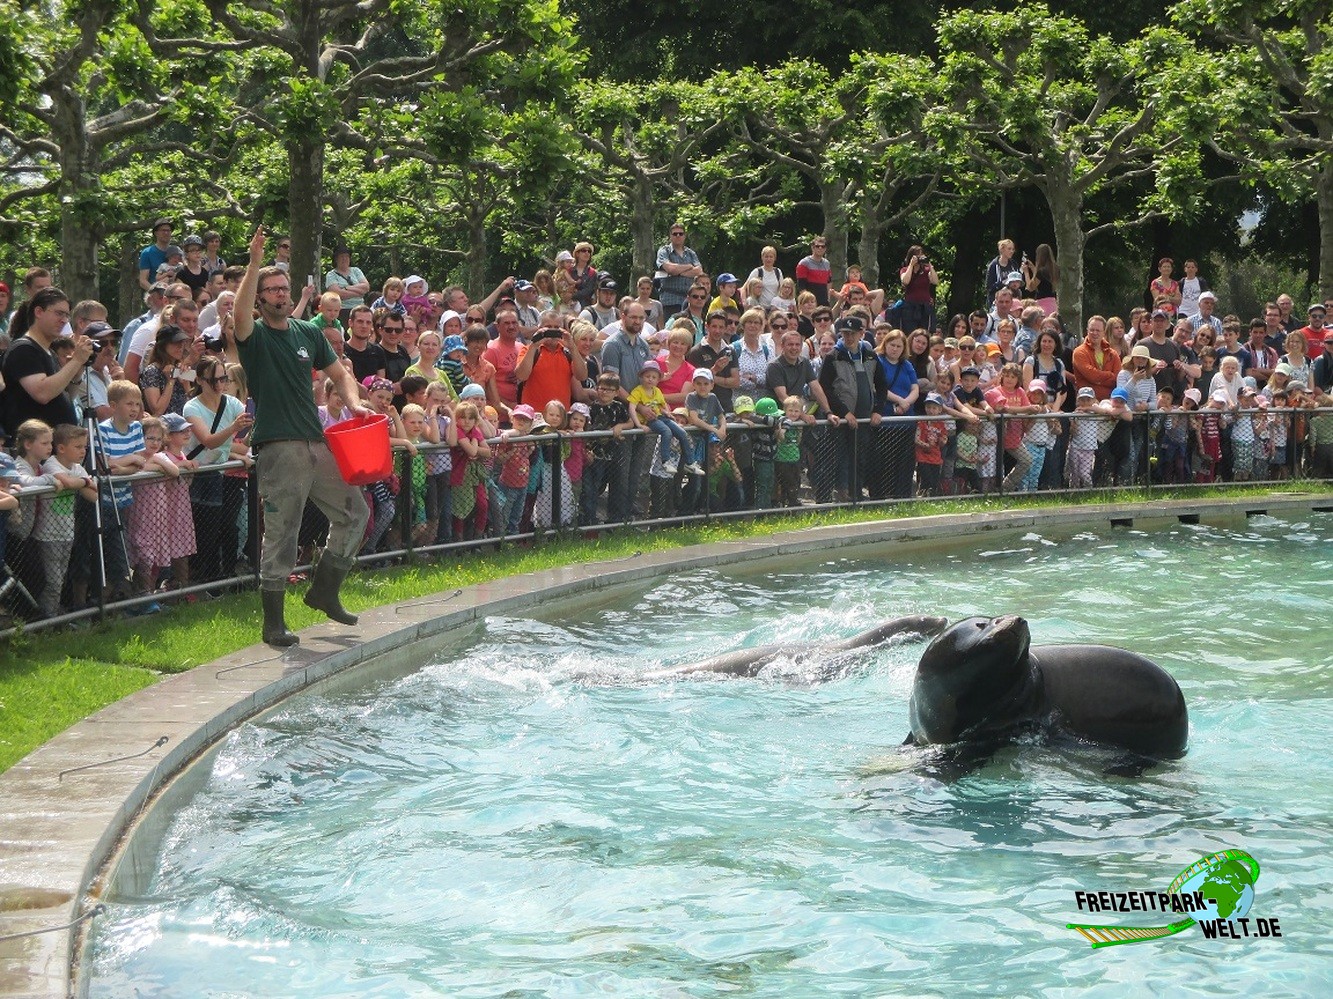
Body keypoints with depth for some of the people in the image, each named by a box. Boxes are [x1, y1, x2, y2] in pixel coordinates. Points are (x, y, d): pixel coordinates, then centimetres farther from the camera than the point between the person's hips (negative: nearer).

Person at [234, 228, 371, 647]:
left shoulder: (309, 333, 13)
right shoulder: (254, 335, -3)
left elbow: (340, 375, 20)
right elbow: (240, 312, -26)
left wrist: (354, 404, 0)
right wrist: (254, 264, -37)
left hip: (317, 443, 6)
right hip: (278, 449, -6)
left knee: (354, 511, 10)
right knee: (280, 535, -5)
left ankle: (325, 590, 24)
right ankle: (273, 622, 2)